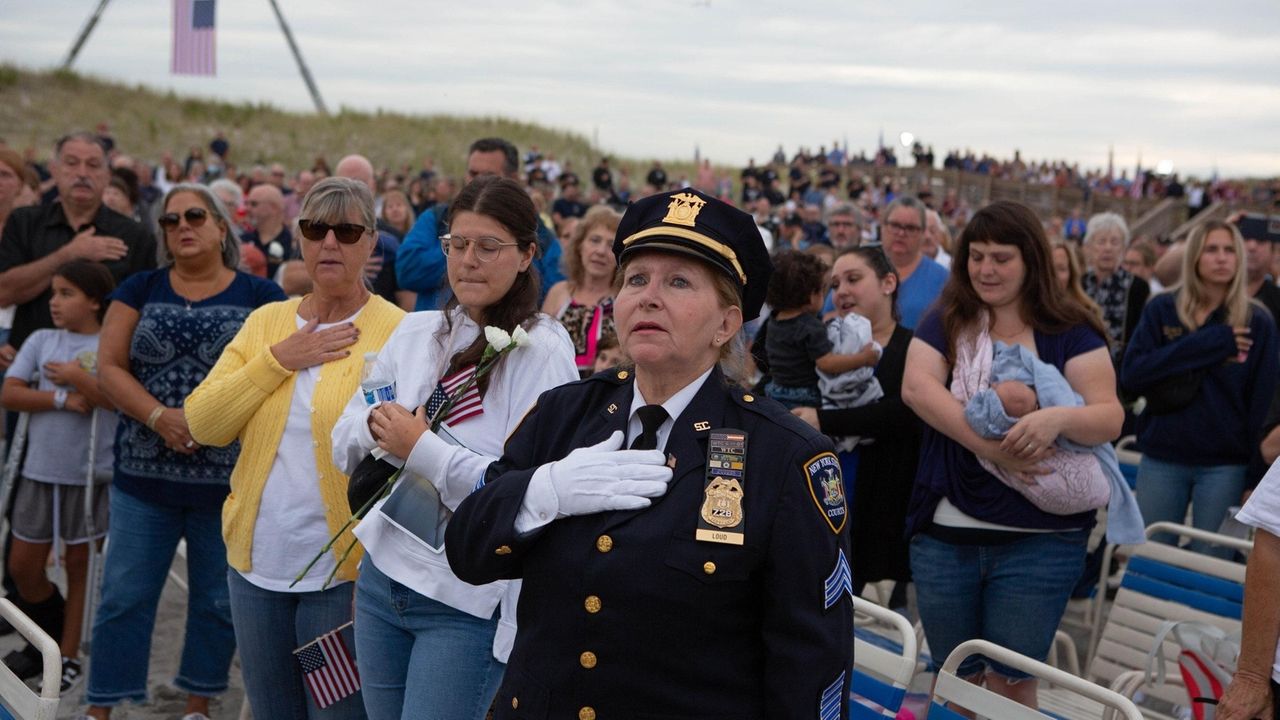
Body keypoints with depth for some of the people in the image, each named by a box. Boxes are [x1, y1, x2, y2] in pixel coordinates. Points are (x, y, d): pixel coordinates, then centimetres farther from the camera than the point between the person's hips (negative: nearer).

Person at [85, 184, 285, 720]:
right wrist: (160, 417, -15)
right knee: (124, 596, 4)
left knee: (219, 600, 9)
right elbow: (109, 366, 1)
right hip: (144, 473, 1)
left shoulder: (260, 295, 2)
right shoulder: (140, 290, 8)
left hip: (229, 477, -1)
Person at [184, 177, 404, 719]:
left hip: (342, 572, -5)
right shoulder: (265, 323, 8)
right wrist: (280, 359, -11)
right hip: (256, 565, 5)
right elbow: (204, 425, 0)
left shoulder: (397, 333, -8)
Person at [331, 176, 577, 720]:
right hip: (381, 577, 6)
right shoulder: (415, 332, 6)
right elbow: (344, 444, 9)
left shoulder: (542, 348, -11)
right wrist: (377, 428, -13)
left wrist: (423, 449, -18)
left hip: (466, 604, -5)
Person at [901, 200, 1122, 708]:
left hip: (1039, 540, -2)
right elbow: (916, 387, -13)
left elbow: (1110, 416, -9)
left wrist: (1057, 418, -31)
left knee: (1010, 683, 3)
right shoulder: (946, 322, 5)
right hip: (945, 533, 2)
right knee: (957, 680, 12)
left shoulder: (1069, 331, 0)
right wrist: (990, 446, -25)